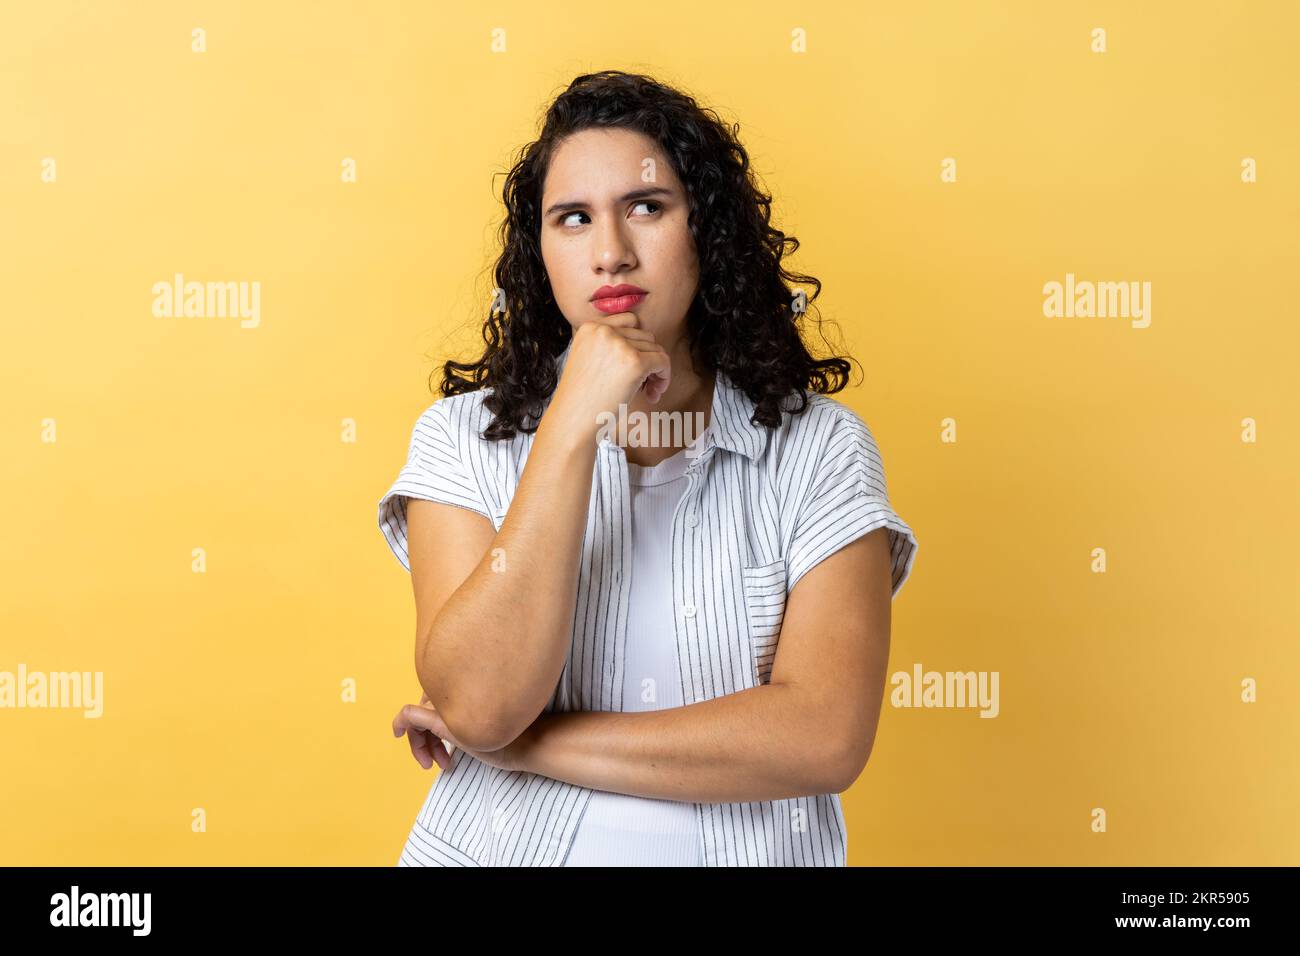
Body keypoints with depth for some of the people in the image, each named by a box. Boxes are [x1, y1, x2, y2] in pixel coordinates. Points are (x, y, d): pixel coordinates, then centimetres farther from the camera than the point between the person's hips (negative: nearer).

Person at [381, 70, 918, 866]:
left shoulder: (819, 448, -3)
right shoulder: (465, 436, -1)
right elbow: (477, 705, -14)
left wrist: (519, 742, -12)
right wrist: (572, 425, -18)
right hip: (504, 842, 1)